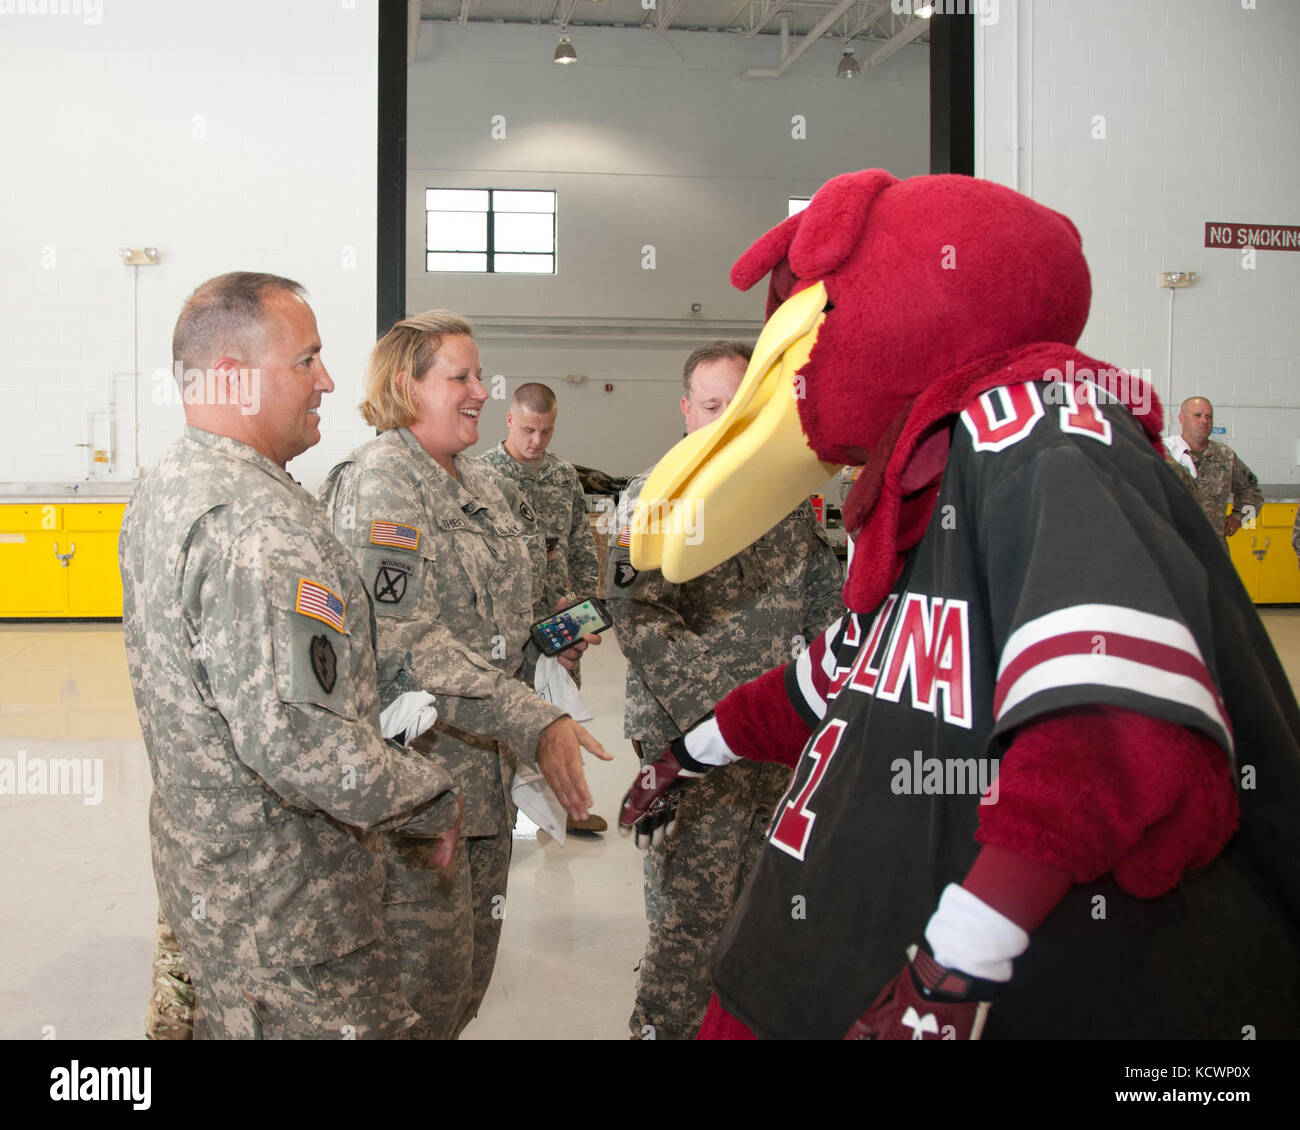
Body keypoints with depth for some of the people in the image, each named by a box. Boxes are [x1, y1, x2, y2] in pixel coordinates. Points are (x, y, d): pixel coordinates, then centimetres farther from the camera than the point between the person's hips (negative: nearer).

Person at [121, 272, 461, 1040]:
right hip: (287, 905, -10)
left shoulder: (163, 491, 7)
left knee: (227, 1020, 25)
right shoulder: (260, 526, -27)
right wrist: (431, 800, -20)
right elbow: (289, 737, -34)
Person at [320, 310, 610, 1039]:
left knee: (470, 978, 17)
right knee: (427, 985, -1)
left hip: (487, 774, 9)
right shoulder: (379, 483, -14)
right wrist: (534, 722, -30)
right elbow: (403, 641, -25)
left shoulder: (480, 485, 14)